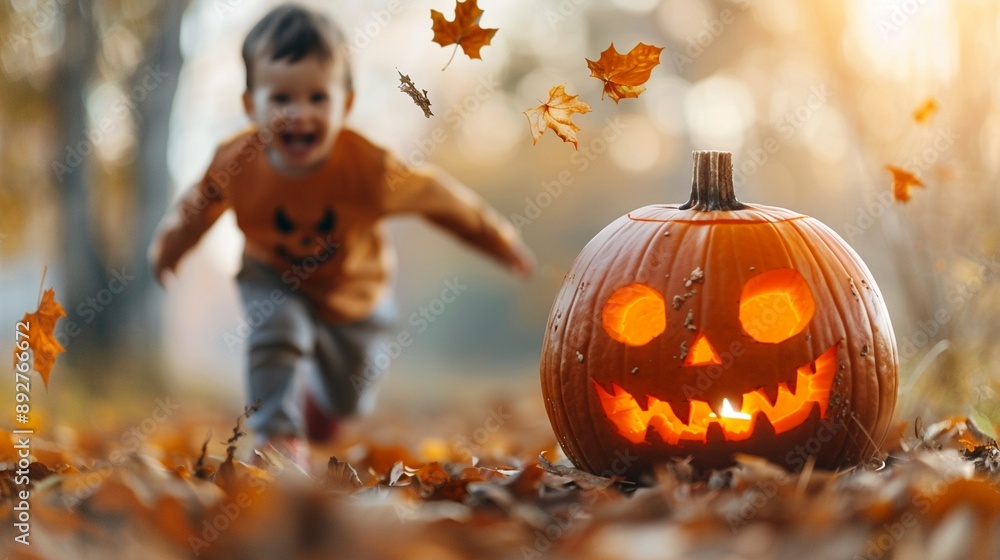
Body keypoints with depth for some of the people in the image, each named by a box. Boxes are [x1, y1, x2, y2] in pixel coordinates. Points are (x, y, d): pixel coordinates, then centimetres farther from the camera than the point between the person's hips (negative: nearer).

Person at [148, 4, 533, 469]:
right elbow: (197, 208, -8)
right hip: (275, 279, 0)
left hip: (355, 293, 1)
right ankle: (277, 431, -15)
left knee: (347, 400, 19)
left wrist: (500, 242, -7)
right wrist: (166, 251, 10)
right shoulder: (236, 164, -30)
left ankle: (320, 400, 57)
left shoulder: (369, 167, -36)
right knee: (278, 330, -34)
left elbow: (437, 196, -20)